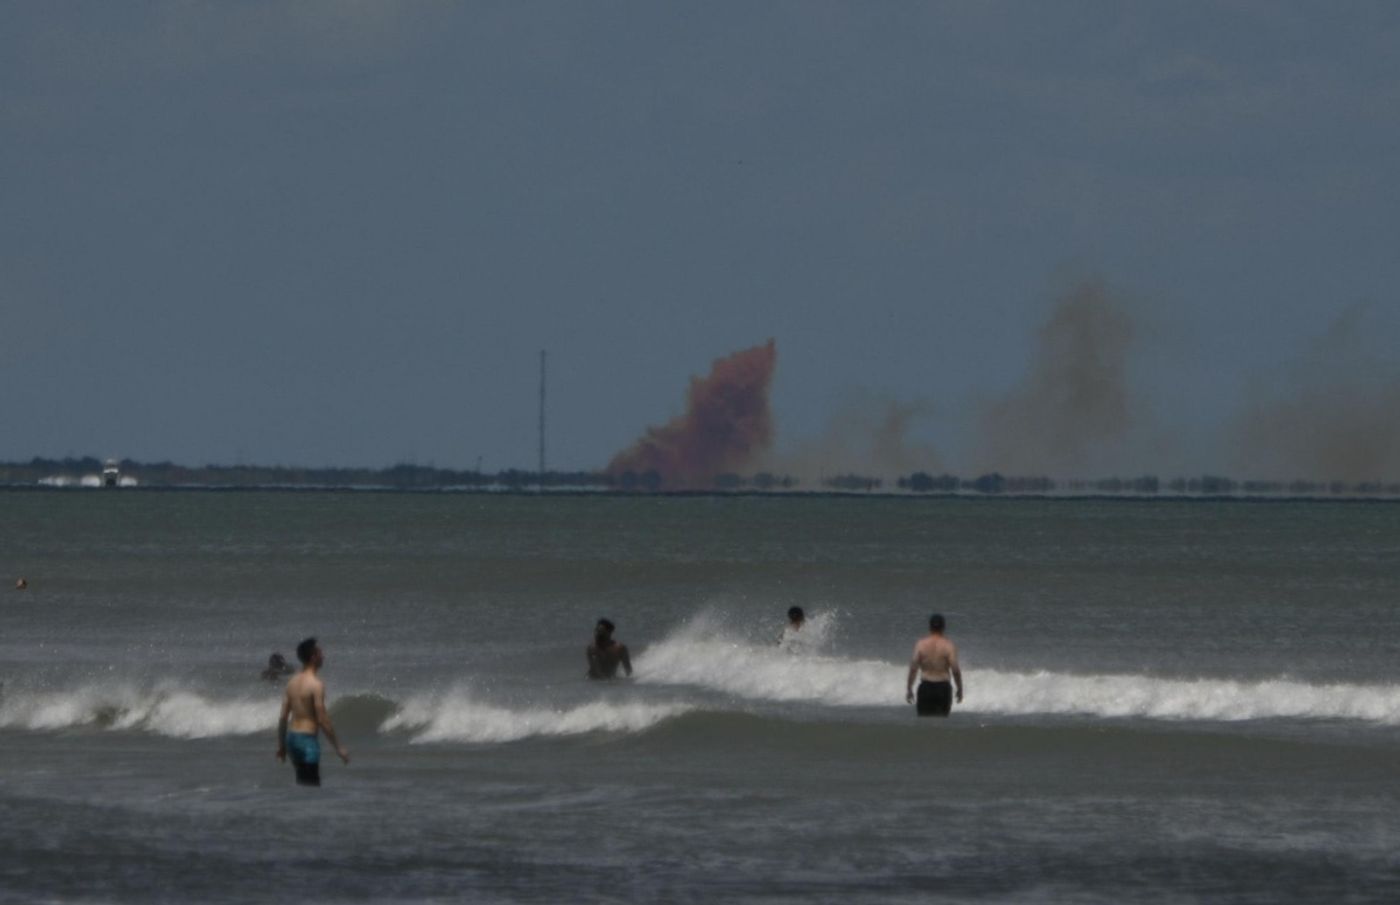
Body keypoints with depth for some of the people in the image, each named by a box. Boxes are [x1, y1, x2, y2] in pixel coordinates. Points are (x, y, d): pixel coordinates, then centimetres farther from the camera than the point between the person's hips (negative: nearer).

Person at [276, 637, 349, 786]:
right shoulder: (316, 684, -16)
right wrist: (339, 747, -11)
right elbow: (322, 720, -17)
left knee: (302, 783, 18)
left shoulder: (292, 682, 8)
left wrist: (281, 745, 19)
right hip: (307, 740, -8)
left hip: (292, 736, 8)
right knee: (311, 785, -6)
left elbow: (283, 717, 11)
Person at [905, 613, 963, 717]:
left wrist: (909, 689, 4)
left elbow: (913, 668, -4)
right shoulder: (949, 646, -8)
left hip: (925, 688, 1)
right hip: (943, 688, -1)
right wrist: (960, 689, 3)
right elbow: (955, 670, -10)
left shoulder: (921, 644, -4)